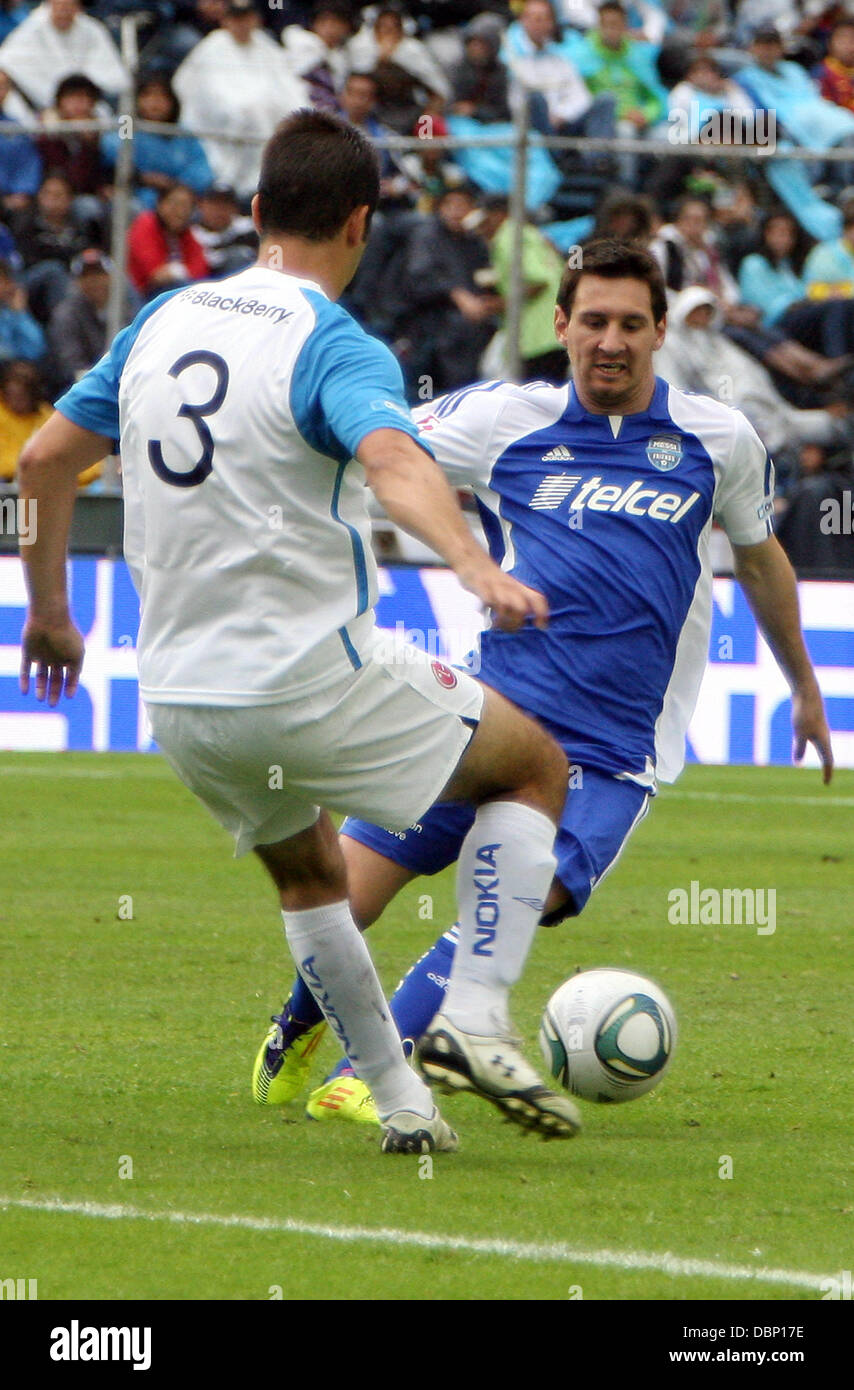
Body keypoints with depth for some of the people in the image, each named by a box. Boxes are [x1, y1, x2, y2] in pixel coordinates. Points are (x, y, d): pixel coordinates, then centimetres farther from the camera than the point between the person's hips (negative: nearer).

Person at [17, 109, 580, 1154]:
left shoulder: (162, 322, 8)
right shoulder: (336, 349, -13)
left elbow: (43, 459, 14)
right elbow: (393, 461, -34)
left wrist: (48, 611, 26)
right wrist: (475, 568, -49)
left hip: (176, 703, 7)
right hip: (311, 686, -7)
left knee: (306, 871, 30)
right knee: (534, 766, 11)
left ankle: (397, 1098, 26)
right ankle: (476, 1020, -3)